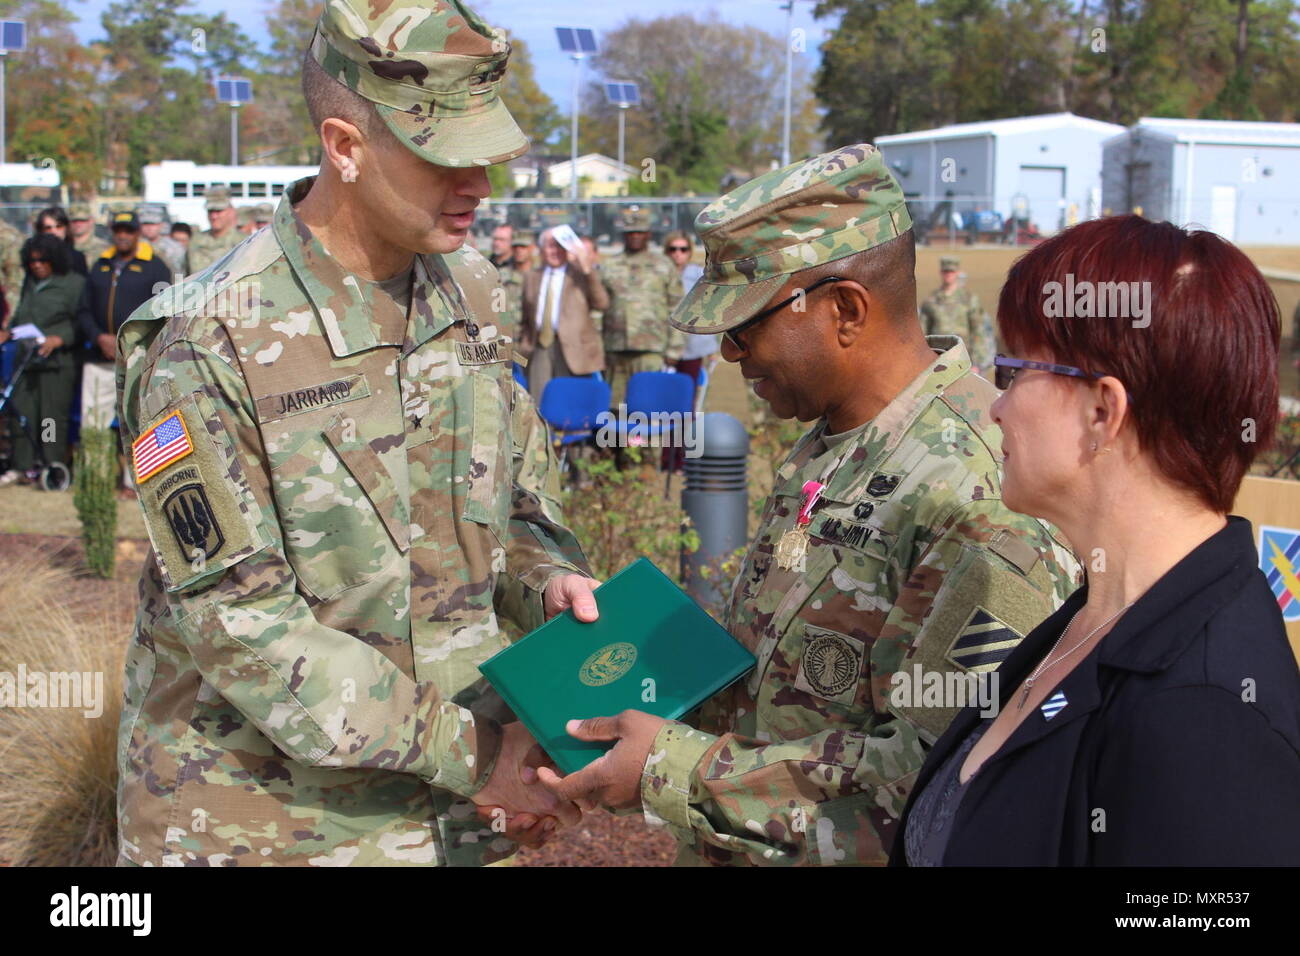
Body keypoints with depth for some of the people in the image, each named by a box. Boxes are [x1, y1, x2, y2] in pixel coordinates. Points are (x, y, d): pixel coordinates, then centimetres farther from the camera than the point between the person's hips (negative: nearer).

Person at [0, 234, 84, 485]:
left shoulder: (74, 283, -1)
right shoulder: (30, 283, 19)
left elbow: (80, 323, -6)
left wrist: (60, 339, -19)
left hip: (57, 362, -6)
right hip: (26, 359, 6)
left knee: (53, 415, -5)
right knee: (21, 411, 3)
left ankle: (54, 467, 3)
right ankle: (22, 466, 11)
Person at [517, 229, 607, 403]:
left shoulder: (581, 274, 6)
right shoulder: (532, 277, 18)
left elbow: (601, 303, -10)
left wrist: (588, 270, -17)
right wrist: (524, 343, 11)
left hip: (570, 349, -4)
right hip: (540, 348, 4)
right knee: (538, 406, -2)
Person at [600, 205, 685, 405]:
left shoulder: (664, 267, 10)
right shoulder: (608, 267, 14)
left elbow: (677, 310, 7)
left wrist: (674, 350, 0)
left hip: (652, 351, -2)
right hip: (616, 350, 2)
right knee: (615, 402, 1)